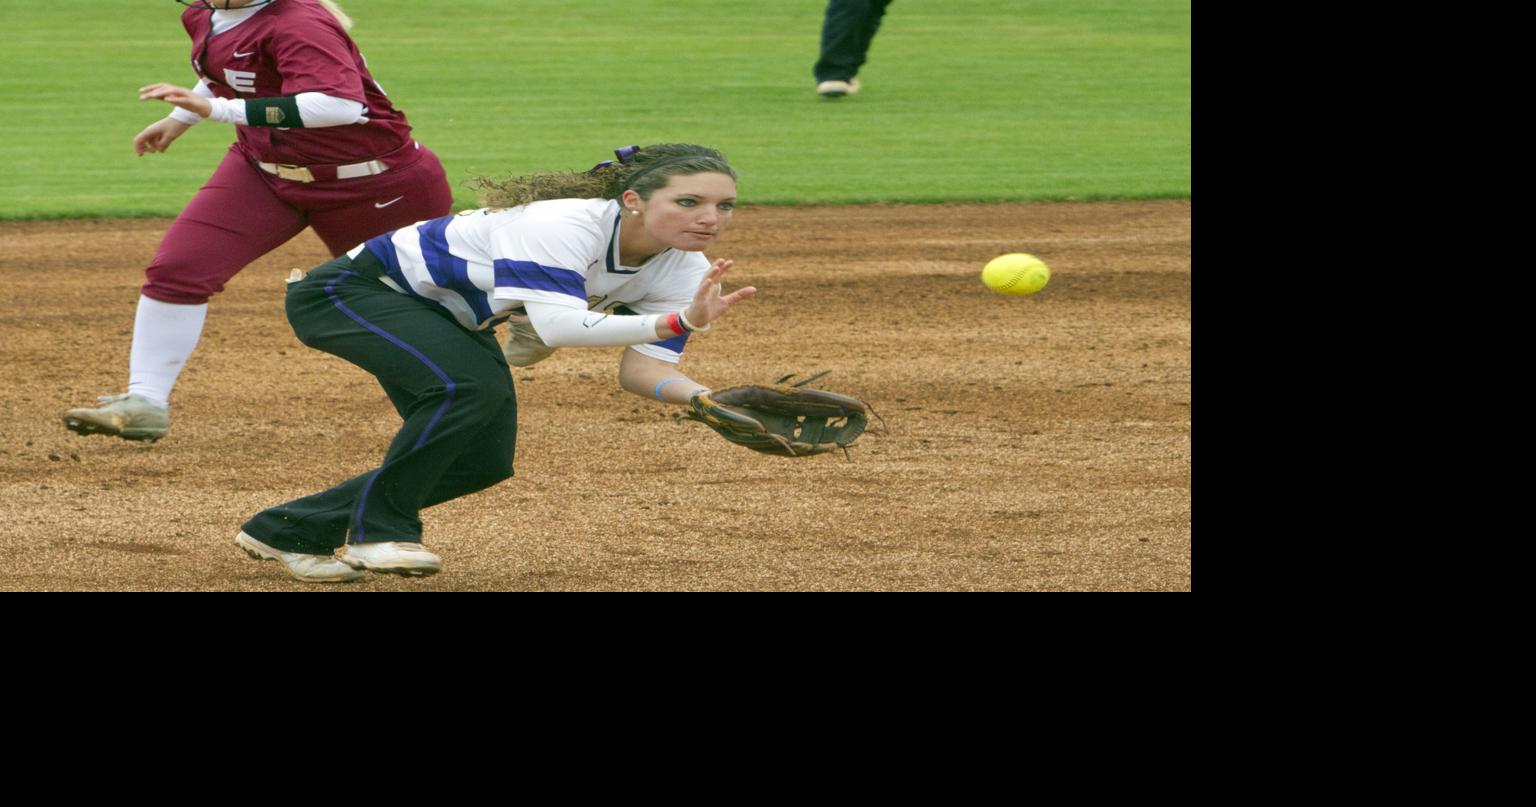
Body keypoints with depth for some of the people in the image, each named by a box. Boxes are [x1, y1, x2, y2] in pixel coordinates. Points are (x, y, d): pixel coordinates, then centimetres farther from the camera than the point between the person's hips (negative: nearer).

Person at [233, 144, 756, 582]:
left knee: (482, 462, 4)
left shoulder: (683, 269, -13)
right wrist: (678, 322, -57)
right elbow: (556, 325, -50)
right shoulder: (567, 224, -37)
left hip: (453, 322, 9)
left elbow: (641, 368, -15)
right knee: (471, 385, -32)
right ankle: (378, 527, -14)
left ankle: (291, 529, 18)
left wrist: (704, 397, -37)